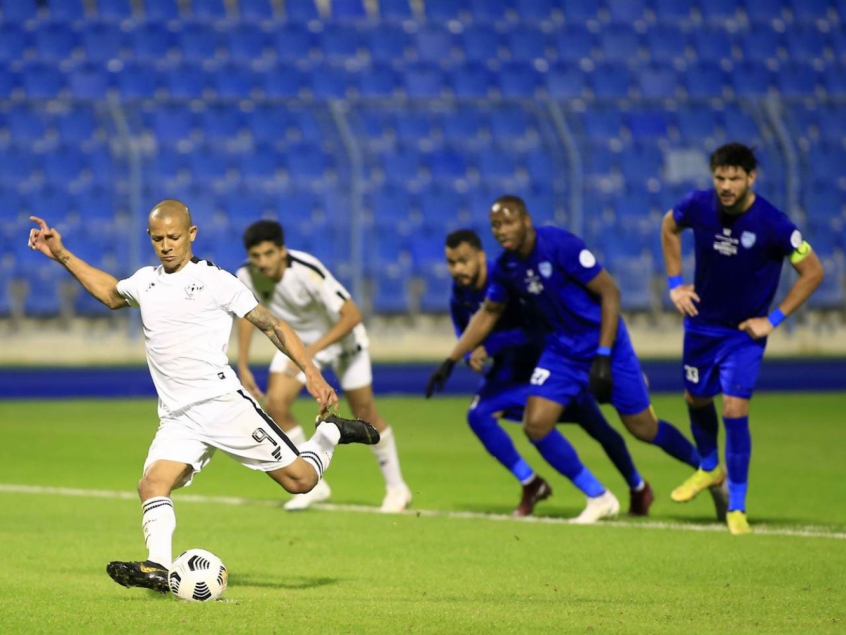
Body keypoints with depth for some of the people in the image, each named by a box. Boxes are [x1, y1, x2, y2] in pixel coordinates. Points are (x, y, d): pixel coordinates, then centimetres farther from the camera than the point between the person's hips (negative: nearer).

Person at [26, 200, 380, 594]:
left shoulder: (215, 281, -2)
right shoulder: (144, 282, 14)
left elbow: (271, 325, -1)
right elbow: (110, 293, 38)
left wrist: (312, 373, -11)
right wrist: (61, 255, 33)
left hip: (224, 403, -4)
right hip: (177, 419, 4)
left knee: (300, 480, -3)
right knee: (152, 484, -22)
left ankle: (330, 432, 26)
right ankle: (159, 569, -34)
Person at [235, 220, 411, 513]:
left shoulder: (307, 272, -37)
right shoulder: (247, 277, -22)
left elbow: (352, 315, -36)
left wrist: (312, 351, -42)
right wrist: (243, 367, -4)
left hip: (341, 335, -4)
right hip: (297, 338, 4)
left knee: (365, 414, 1)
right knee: (276, 404, -14)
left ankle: (396, 488, 20)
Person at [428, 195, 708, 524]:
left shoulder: (562, 247, -23)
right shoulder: (505, 267, -4)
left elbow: (610, 293, -18)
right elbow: (488, 314, 13)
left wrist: (603, 355, -22)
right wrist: (451, 360, 9)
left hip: (603, 340, -6)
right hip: (562, 349, 6)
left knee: (643, 428, 0)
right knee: (536, 424, -9)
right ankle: (599, 499, 5)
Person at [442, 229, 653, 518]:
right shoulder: (460, 296, -11)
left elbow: (538, 330, -32)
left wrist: (490, 346, -37)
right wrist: (472, 356, -19)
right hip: (512, 366, 5)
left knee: (596, 427, 2)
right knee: (478, 415, -15)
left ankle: (638, 488, 26)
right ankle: (531, 485, -2)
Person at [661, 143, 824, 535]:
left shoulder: (772, 224, -24)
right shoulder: (698, 207, -14)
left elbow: (813, 272, -12)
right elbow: (669, 227, 11)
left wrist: (773, 319, -13)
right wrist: (675, 283, 3)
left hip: (745, 331, -4)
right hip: (701, 324, 4)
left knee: (735, 411, -13)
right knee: (696, 400, 19)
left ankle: (736, 507, 1)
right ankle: (709, 468, 49)